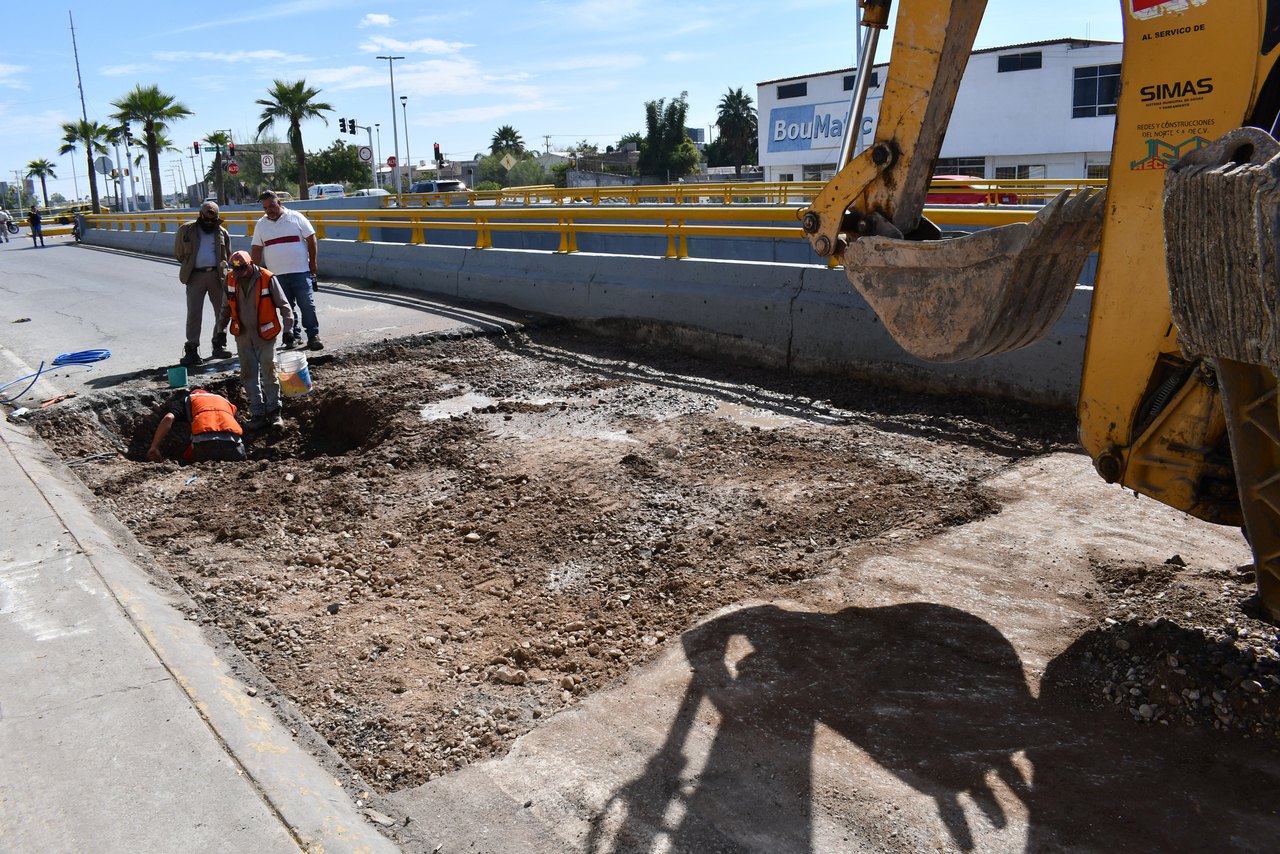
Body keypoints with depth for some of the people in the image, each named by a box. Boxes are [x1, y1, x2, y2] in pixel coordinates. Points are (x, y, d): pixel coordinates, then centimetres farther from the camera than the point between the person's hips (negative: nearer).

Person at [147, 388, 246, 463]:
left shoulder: (185, 401, 28)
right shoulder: (224, 400, 37)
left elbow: (168, 418, 7)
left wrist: (154, 447, 8)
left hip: (205, 441, -2)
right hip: (233, 441, 2)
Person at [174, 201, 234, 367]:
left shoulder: (222, 232, 9)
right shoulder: (186, 229, 4)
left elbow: (227, 255, 21)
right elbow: (179, 253, 13)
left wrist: (221, 268, 11)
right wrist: (190, 265, 11)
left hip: (217, 275, 2)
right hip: (196, 276, -2)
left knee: (222, 310, 3)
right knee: (194, 313, -5)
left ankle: (219, 345, 16)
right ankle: (191, 350, -3)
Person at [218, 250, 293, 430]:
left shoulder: (267, 279, -12)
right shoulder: (230, 280, 1)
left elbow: (283, 305, -7)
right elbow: (227, 306, 15)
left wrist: (289, 328, -12)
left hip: (265, 337, -4)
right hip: (243, 338, 4)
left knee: (269, 375, 2)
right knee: (249, 377, 6)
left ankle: (274, 412, 16)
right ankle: (259, 414, 14)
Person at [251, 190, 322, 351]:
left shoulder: (296, 217, 2)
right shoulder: (261, 224, 10)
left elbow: (311, 239, 3)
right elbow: (256, 249, 11)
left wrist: (312, 263, 0)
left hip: (300, 271, -3)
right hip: (276, 275, 3)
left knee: (307, 305, -6)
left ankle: (313, 336, -1)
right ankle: (293, 334, 16)